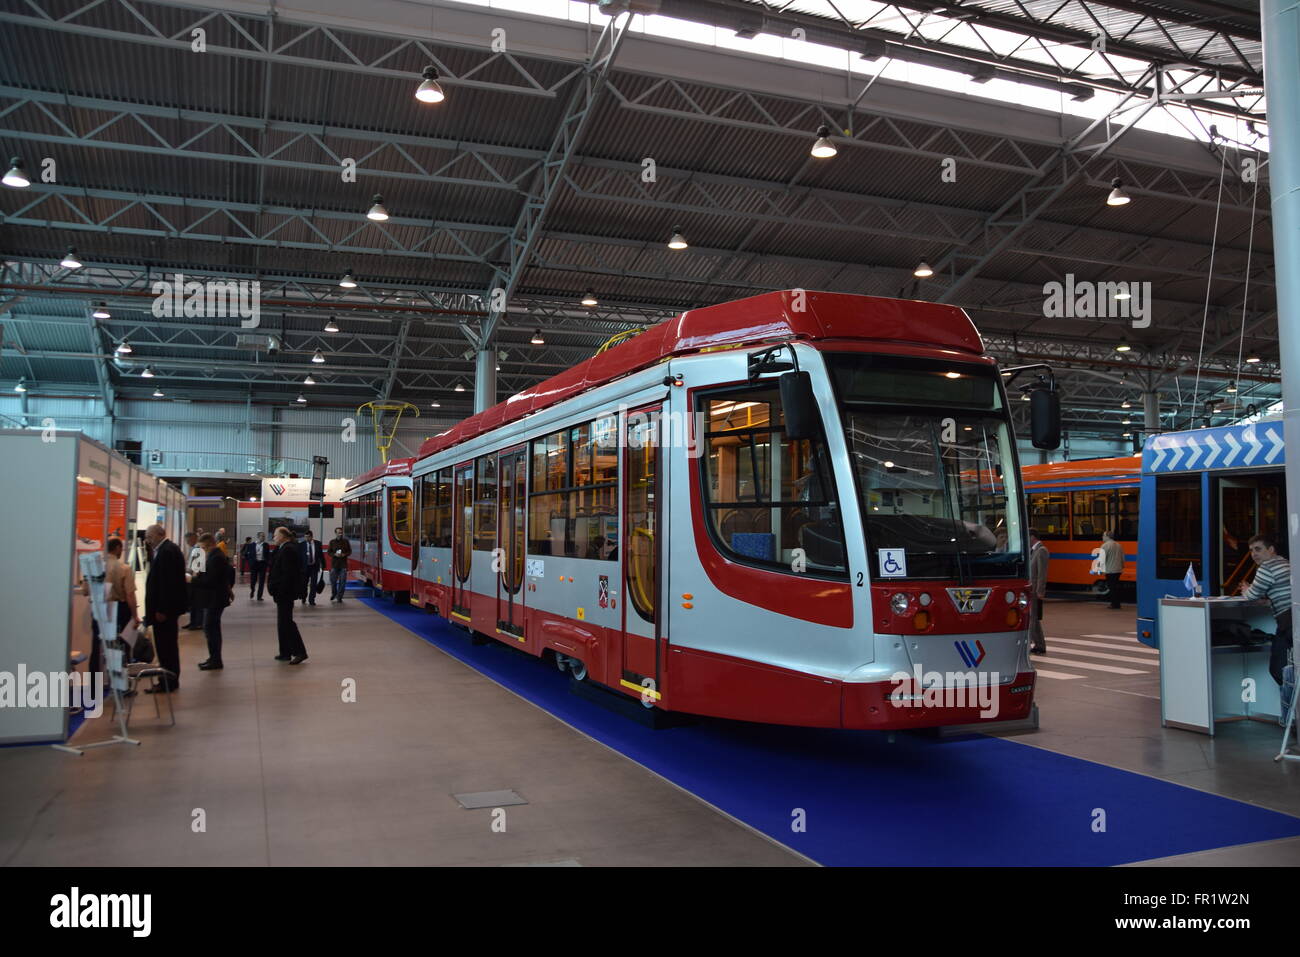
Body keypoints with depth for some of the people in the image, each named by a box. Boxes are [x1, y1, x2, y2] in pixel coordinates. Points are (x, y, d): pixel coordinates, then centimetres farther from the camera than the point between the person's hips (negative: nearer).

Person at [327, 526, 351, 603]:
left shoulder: (346, 541, 6)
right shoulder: (332, 542, 6)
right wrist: (335, 554, -13)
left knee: (342, 581, -3)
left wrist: (344, 554, -11)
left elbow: (350, 551, 9)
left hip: (343, 564, 0)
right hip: (334, 564, 0)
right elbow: (329, 552, 7)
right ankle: (333, 593, 27)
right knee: (333, 580, 2)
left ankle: (339, 597, 7)